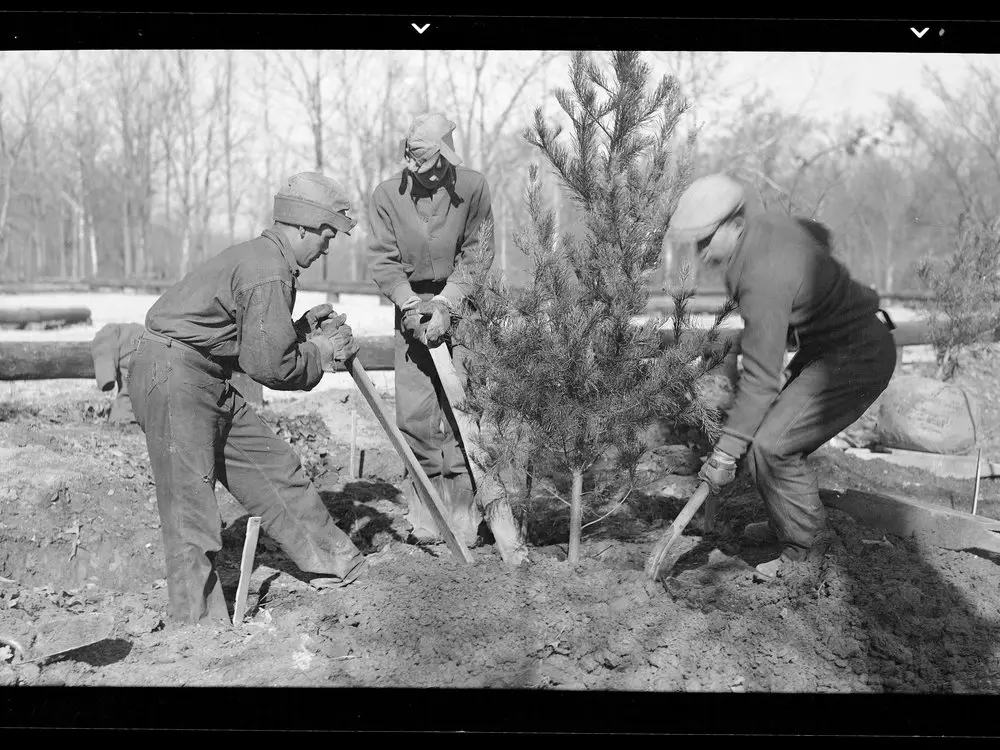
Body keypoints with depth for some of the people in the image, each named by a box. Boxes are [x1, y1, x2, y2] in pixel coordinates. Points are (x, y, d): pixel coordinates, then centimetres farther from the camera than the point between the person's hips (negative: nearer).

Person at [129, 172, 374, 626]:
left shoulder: (258, 256, 15)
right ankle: (199, 619, -1)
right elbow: (268, 365, -20)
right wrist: (321, 354, -4)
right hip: (172, 374, -10)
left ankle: (335, 563, 25)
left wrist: (304, 328, 8)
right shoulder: (269, 273, -18)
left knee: (272, 465, 13)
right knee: (190, 500, -7)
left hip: (207, 382, 10)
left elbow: (256, 342, 19)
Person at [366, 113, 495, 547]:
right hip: (411, 304, 2)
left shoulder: (472, 189, -10)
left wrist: (445, 304, -18)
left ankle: (464, 513, 0)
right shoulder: (387, 194, -5)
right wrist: (410, 304, -17)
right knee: (415, 413, -1)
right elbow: (383, 260, -4)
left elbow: (477, 256, -9)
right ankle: (426, 516, 10)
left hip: (462, 304, -2)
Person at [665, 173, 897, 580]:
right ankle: (788, 524, 29)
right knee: (780, 434, 11)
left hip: (858, 359, -10)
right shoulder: (765, 223, -2)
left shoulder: (763, 277, -30)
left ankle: (799, 541, 3)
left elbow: (760, 376, -29)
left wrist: (726, 451, -24)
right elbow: (819, 234, 22)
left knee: (770, 444, -16)